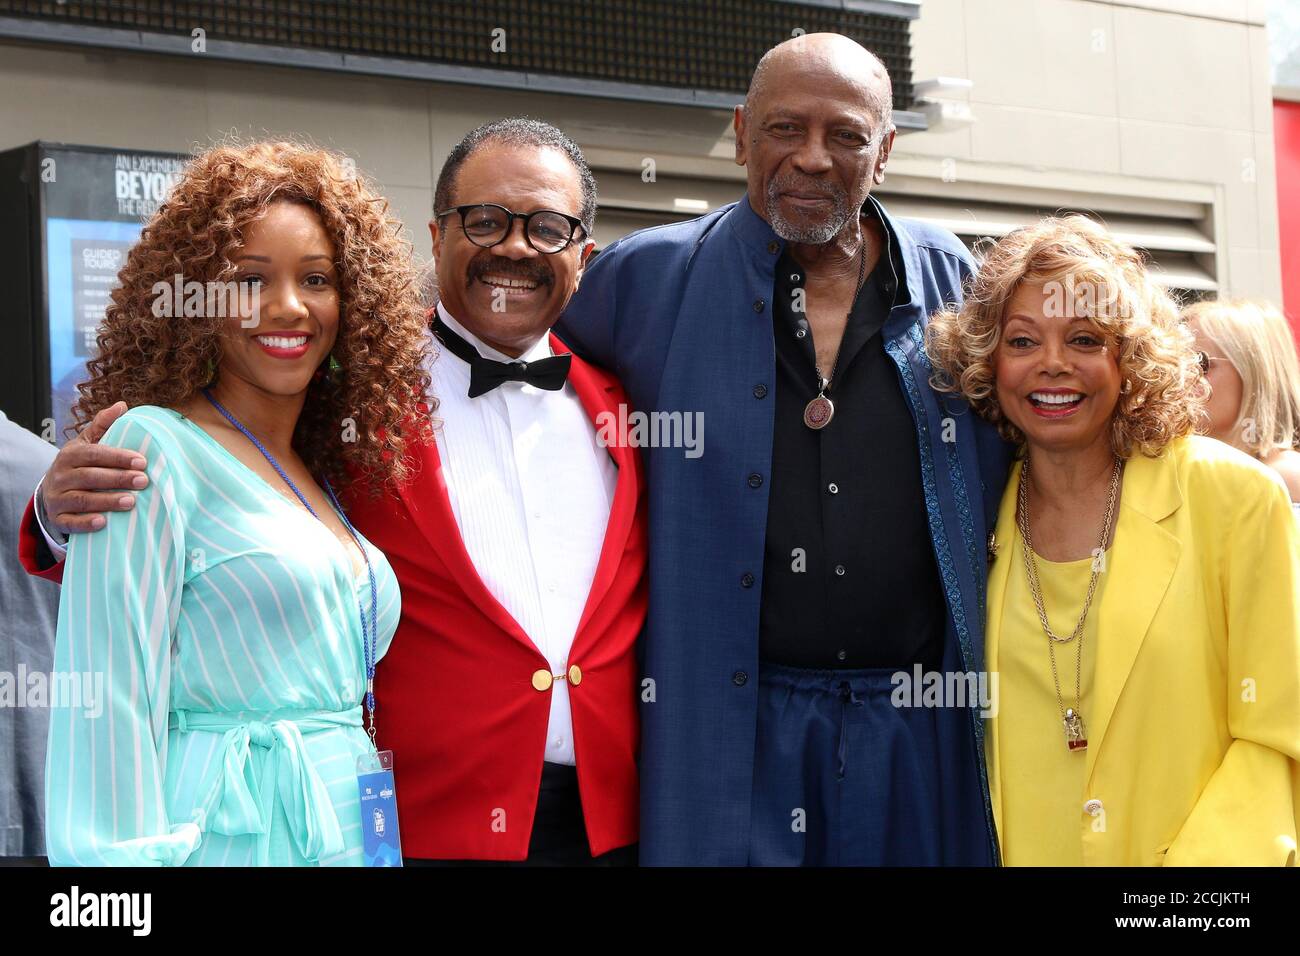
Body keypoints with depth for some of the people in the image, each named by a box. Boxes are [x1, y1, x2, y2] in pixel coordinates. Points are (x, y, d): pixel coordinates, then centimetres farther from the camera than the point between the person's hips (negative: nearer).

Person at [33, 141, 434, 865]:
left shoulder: (328, 476, 14)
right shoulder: (151, 448, -8)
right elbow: (111, 707, -14)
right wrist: (127, 852, -21)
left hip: (350, 832, 7)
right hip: (230, 839, -7)